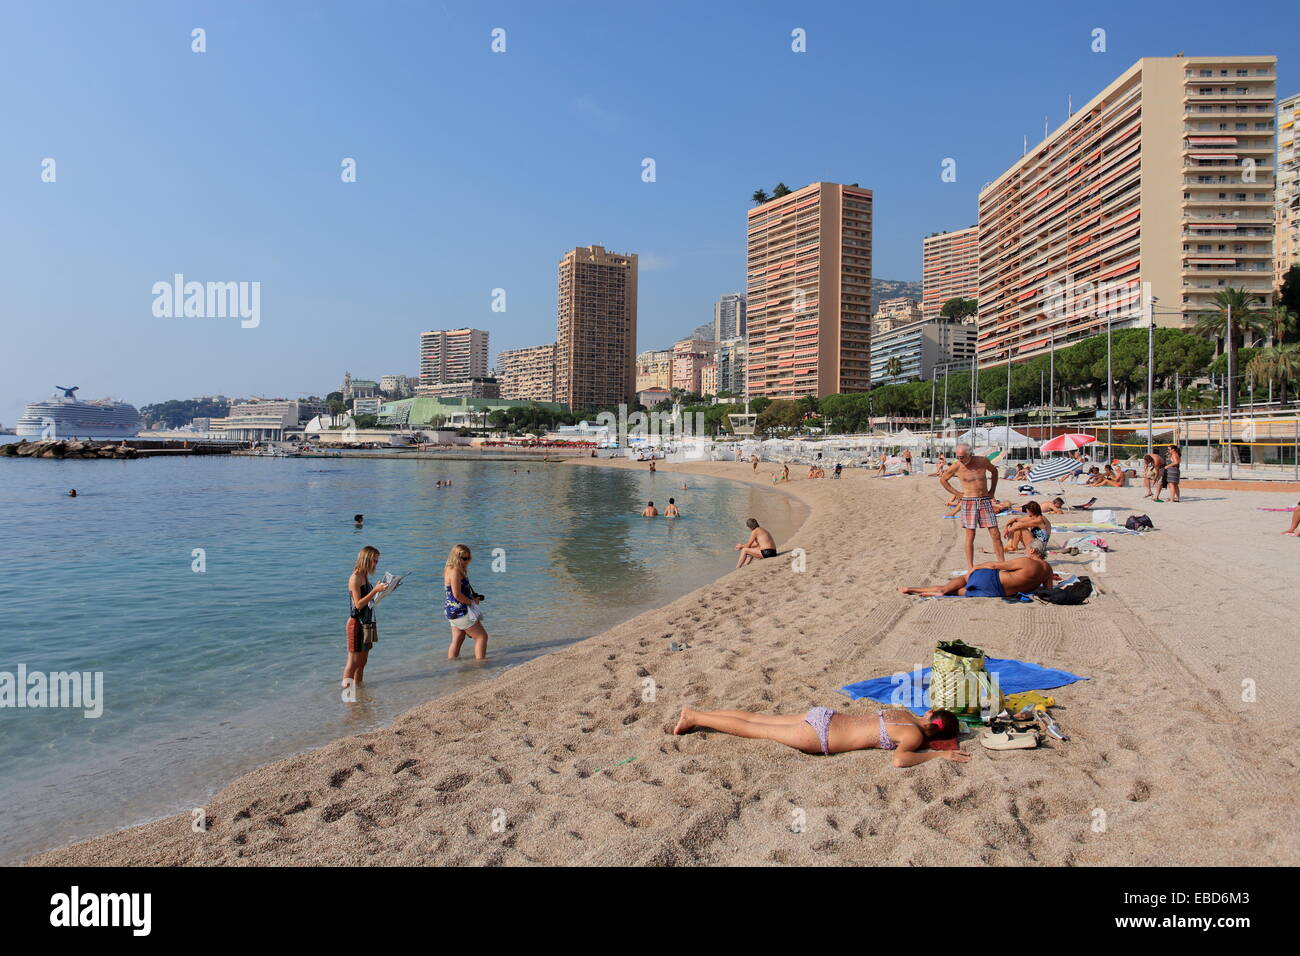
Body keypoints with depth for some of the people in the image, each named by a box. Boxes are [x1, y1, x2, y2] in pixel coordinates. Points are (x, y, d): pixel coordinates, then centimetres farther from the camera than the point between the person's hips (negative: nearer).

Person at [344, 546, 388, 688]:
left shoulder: (364, 576, 11)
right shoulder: (355, 577, -14)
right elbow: (358, 604, -19)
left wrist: (382, 591, 11)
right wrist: (375, 590, -24)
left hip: (367, 623, 9)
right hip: (357, 623, -9)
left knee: (362, 662, 14)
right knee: (353, 661, -4)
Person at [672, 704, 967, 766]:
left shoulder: (904, 712, 9)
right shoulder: (915, 734, -15)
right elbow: (899, 760, -33)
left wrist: (926, 719, 23)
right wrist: (939, 754, -21)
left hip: (823, 716, 7)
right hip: (819, 736, -7)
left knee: (758, 719, 14)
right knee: (752, 729, 3)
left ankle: (696, 714, 19)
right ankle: (693, 717, 9)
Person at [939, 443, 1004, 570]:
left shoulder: (983, 461, -1)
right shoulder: (956, 467, -6)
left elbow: (994, 471, 20)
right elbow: (942, 479, 8)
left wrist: (992, 490, 12)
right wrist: (956, 493, 3)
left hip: (985, 501, 2)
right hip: (969, 502, -2)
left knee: (995, 535, 0)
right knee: (970, 536, -1)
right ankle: (970, 567, 6)